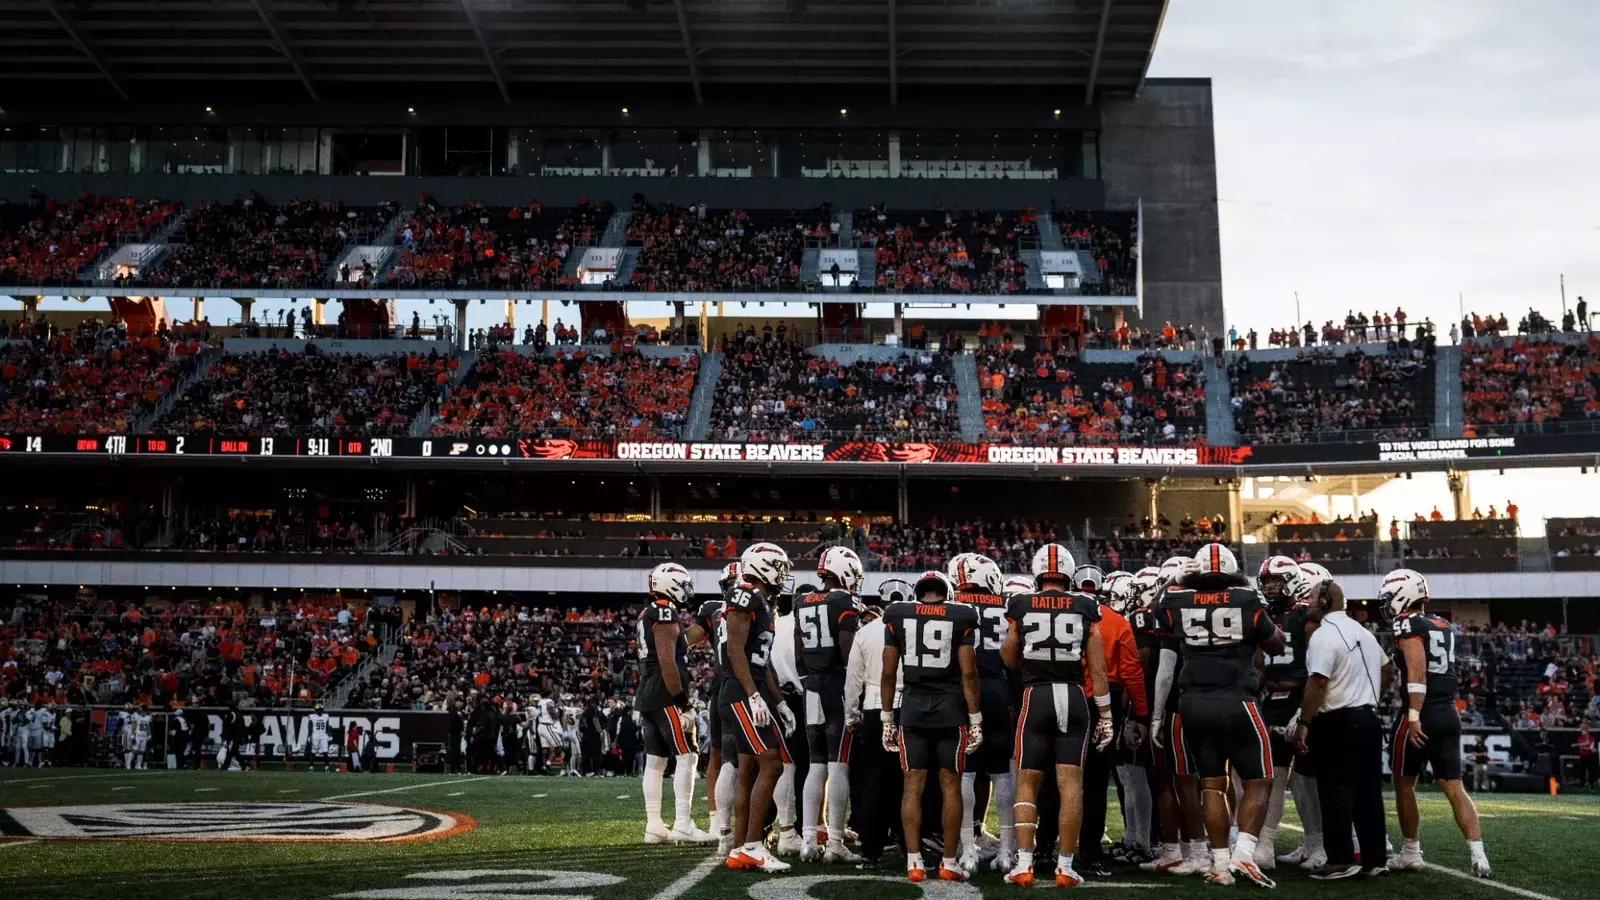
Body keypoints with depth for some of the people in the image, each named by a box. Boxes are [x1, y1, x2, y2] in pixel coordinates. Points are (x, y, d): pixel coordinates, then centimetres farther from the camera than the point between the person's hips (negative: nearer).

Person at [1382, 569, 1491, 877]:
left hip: (1422, 714, -7)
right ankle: (1478, 854, -5)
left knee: (1404, 783, 8)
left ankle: (1410, 853, 15)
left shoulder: (1408, 625, -10)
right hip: (1449, 714, 7)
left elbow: (1417, 673, -20)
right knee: (1454, 787, 6)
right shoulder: (1444, 627, 15)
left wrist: (1414, 717, -23)